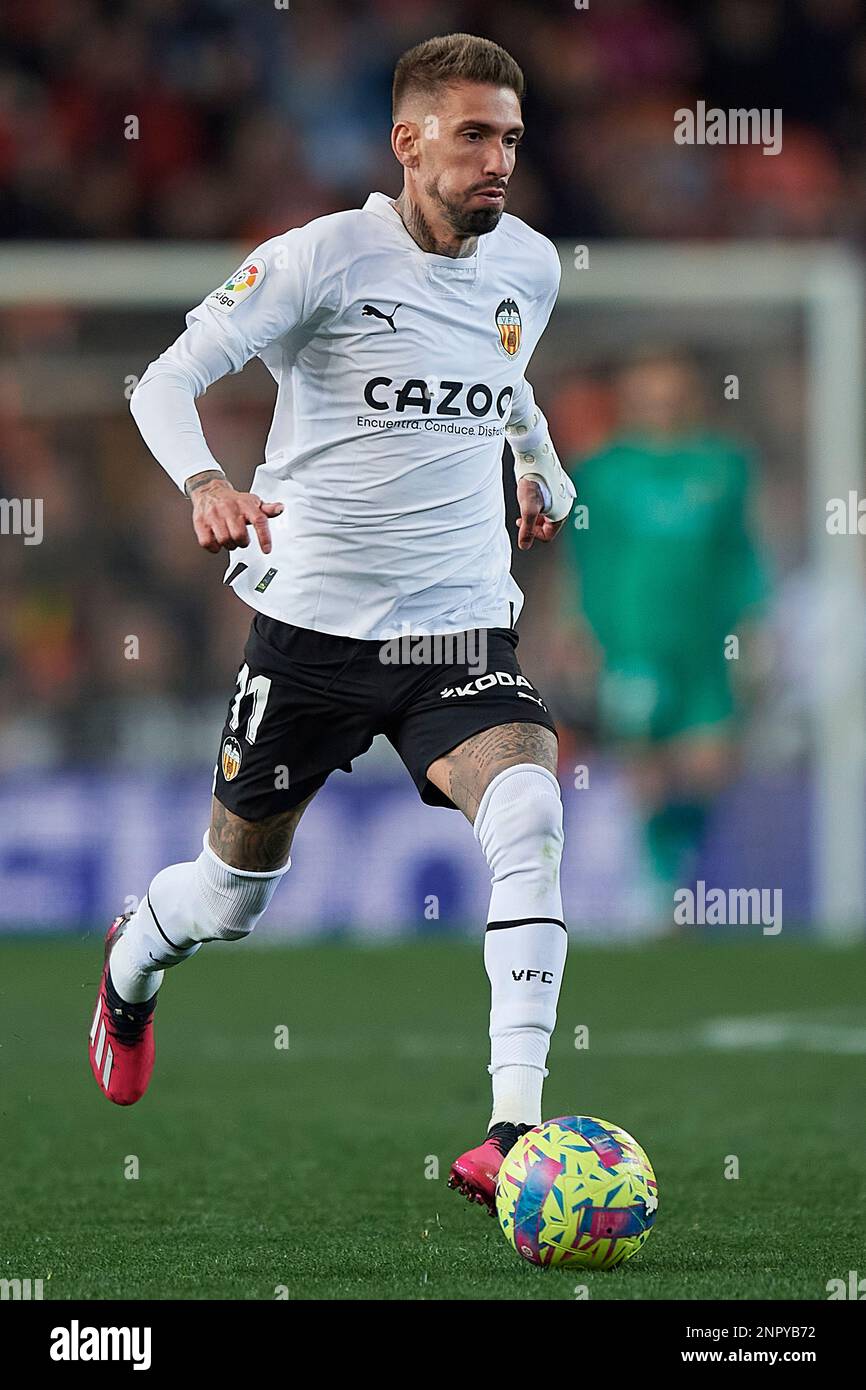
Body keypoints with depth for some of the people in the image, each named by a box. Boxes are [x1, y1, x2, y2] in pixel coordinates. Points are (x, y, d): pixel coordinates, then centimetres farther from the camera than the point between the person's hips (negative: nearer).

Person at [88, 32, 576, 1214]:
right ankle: (131, 967, 51)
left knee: (528, 810, -27)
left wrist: (543, 468, 19)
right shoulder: (326, 256, -12)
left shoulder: (529, 266, 5)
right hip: (312, 625, -2)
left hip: (462, 627, 3)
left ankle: (513, 1132, -30)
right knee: (232, 896, 12)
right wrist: (203, 483, -35)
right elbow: (169, 379, -17)